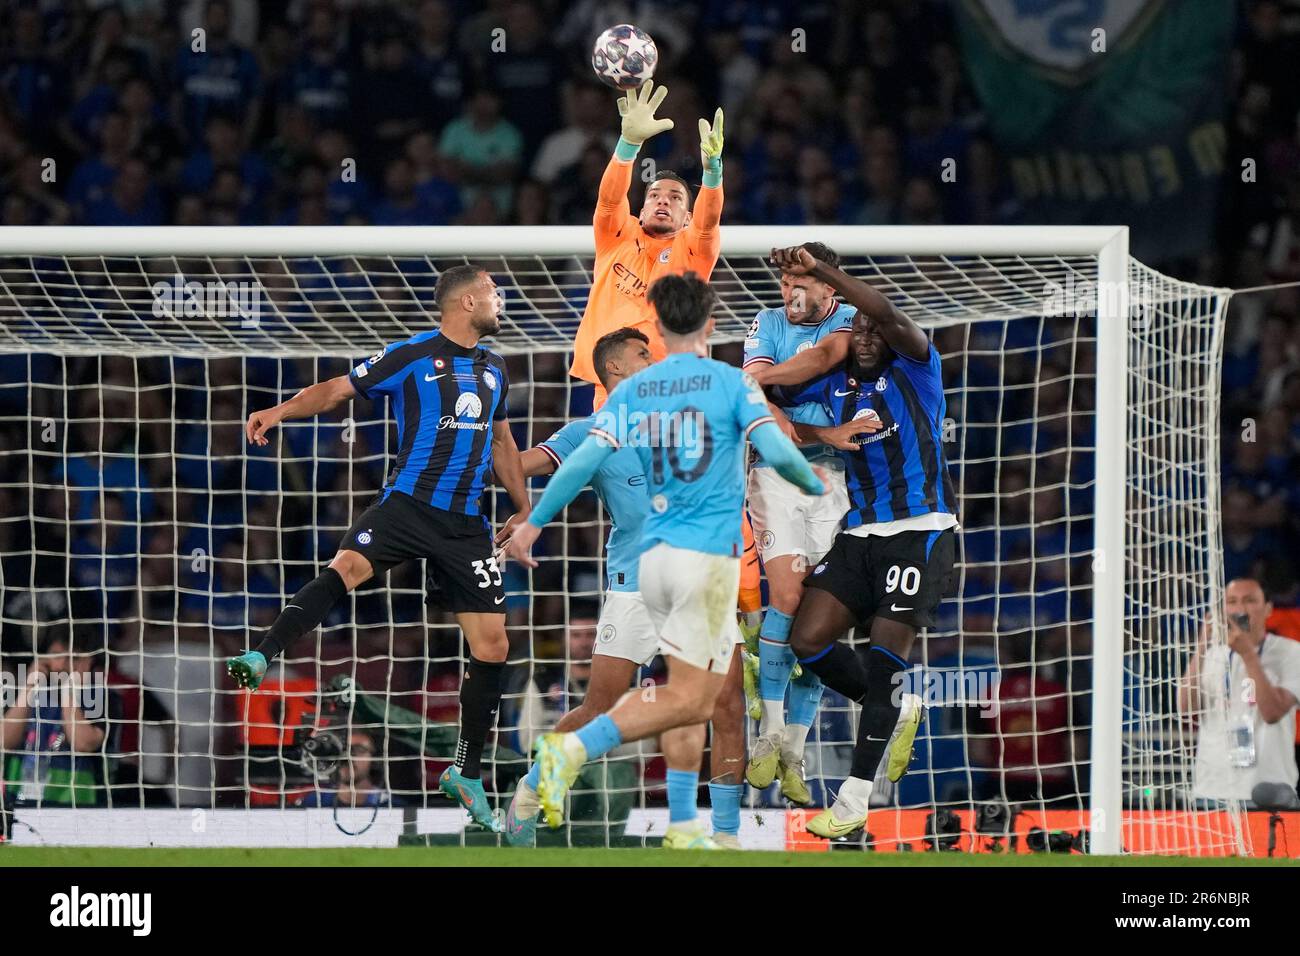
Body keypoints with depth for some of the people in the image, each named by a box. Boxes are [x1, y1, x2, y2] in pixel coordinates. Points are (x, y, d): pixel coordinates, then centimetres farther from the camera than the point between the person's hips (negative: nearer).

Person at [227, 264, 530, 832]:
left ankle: (467, 774, 15)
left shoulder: (494, 369, 17)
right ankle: (261, 660, -39)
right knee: (345, 568, -34)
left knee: (492, 646, 2)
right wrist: (282, 411, -20)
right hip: (408, 503, -5)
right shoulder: (411, 357, -1)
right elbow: (338, 389, -4)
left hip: (466, 524, 5)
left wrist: (525, 511, 29)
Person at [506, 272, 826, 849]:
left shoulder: (632, 390, 6)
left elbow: (585, 459, -4)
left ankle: (683, 824, 9)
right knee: (686, 699, -8)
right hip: (708, 554, -6)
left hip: (653, 554, 6)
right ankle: (575, 748, -25)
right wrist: (815, 487, 8)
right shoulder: (730, 382, -4)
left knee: (692, 695, 13)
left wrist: (534, 522, 2)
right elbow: (777, 452, -12)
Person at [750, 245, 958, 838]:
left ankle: (856, 797, -9)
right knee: (807, 640, -5)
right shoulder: (835, 383, 11)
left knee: (885, 656, -11)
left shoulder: (915, 370, -4)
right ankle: (896, 712, 19)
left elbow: (885, 313, -23)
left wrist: (820, 271, -33)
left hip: (920, 529, -6)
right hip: (859, 534, 6)